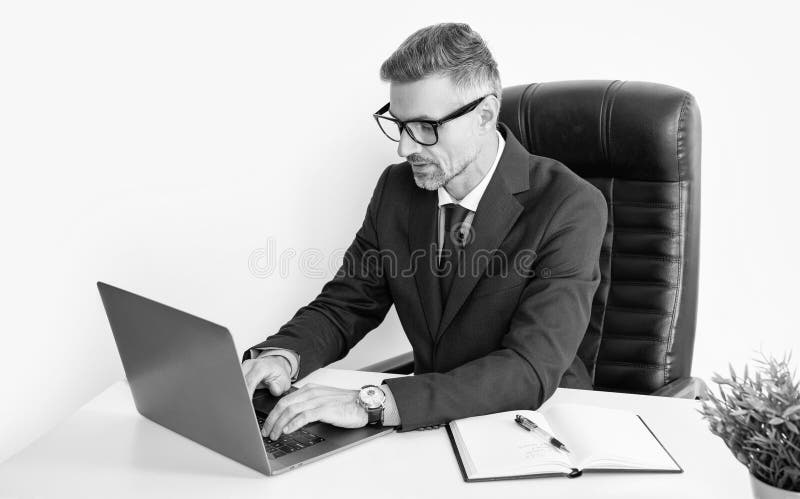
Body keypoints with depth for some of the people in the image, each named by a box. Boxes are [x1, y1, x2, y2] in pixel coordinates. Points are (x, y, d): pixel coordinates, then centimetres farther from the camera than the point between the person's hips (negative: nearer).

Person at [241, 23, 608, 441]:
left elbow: (531, 370, -27)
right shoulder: (396, 187, -1)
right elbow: (344, 306, 4)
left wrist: (372, 403, -36)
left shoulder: (571, 209, -19)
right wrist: (282, 355, -19)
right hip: (430, 419, 4)